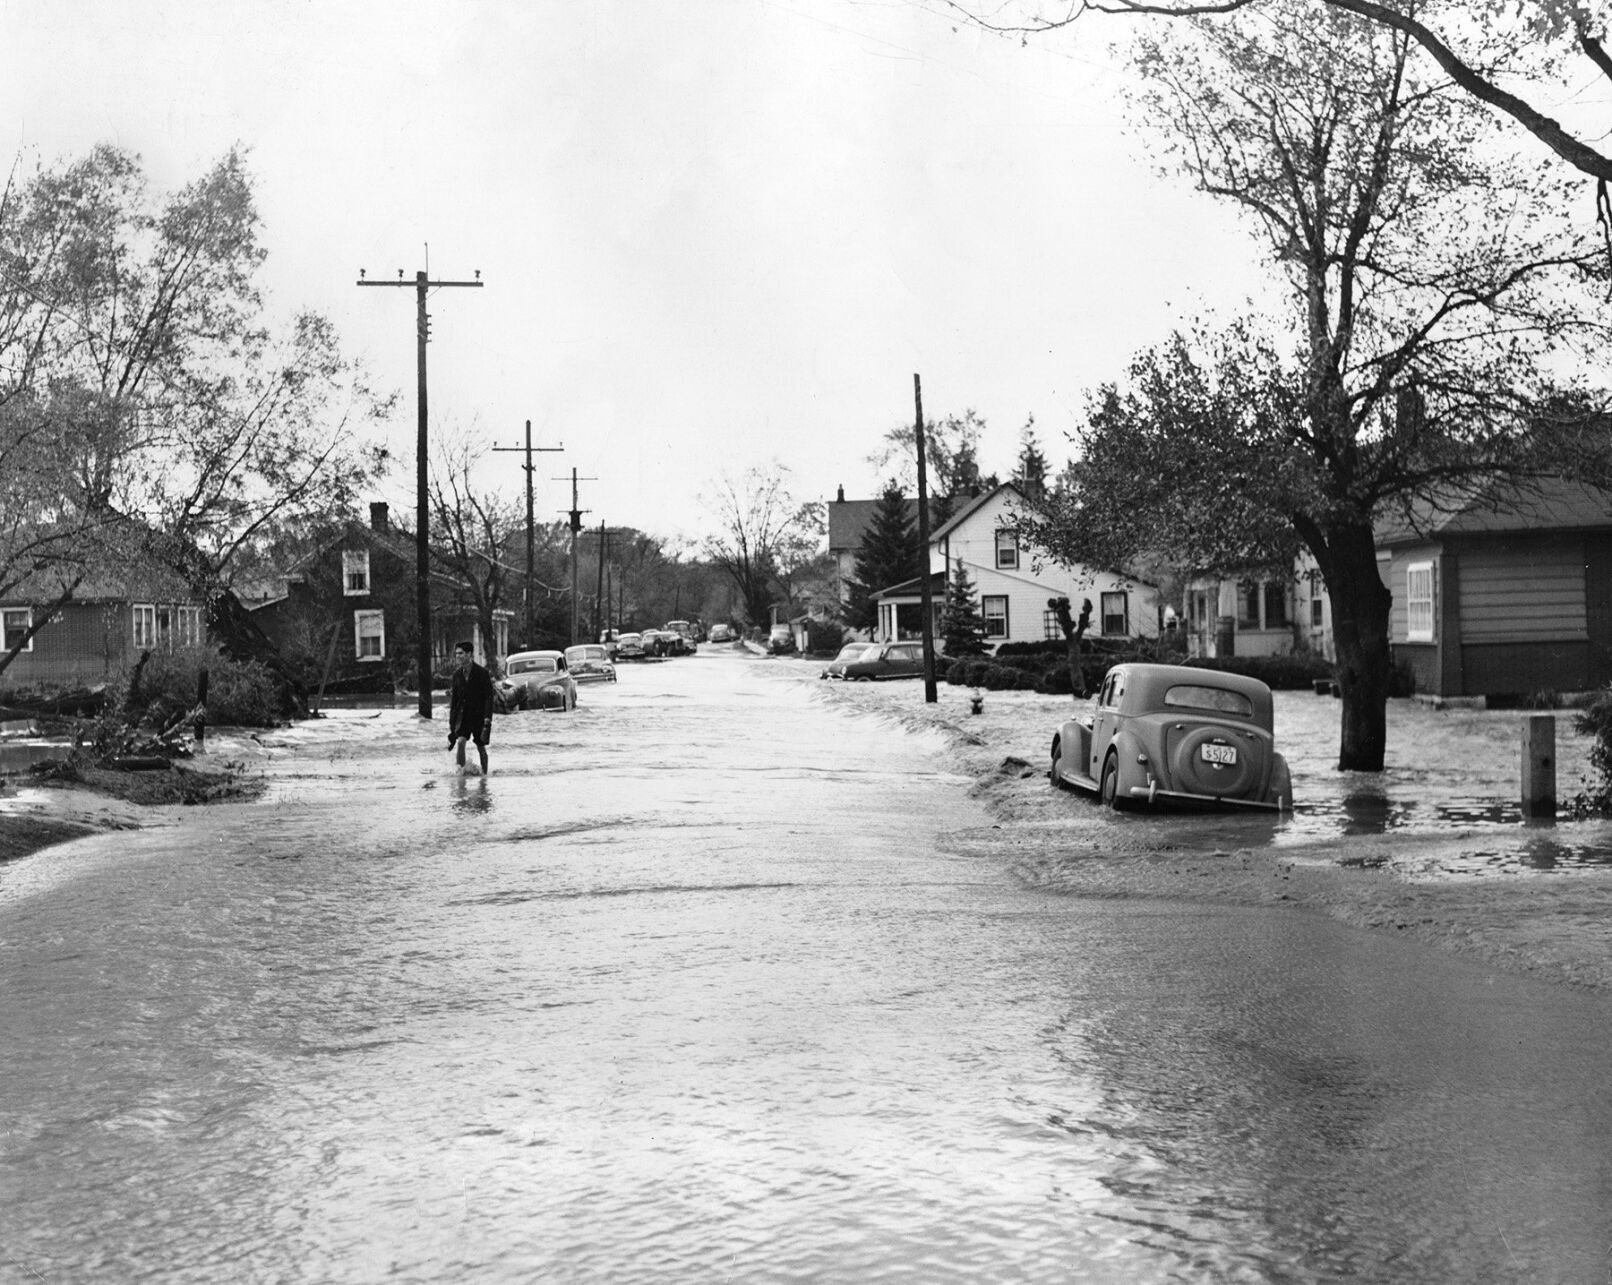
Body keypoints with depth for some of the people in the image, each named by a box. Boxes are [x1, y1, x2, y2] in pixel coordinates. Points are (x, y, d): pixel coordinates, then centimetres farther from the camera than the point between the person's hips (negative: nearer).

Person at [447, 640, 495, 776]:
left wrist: (487, 718, -19)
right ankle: (460, 770, -15)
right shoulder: (457, 674, 4)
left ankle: (484, 774, 22)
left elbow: (489, 697, -10)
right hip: (463, 714, 3)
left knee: (481, 748, 6)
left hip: (479, 715, -3)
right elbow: (454, 698, 10)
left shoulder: (482, 673, -10)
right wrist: (451, 721, 8)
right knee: (460, 741, -18)